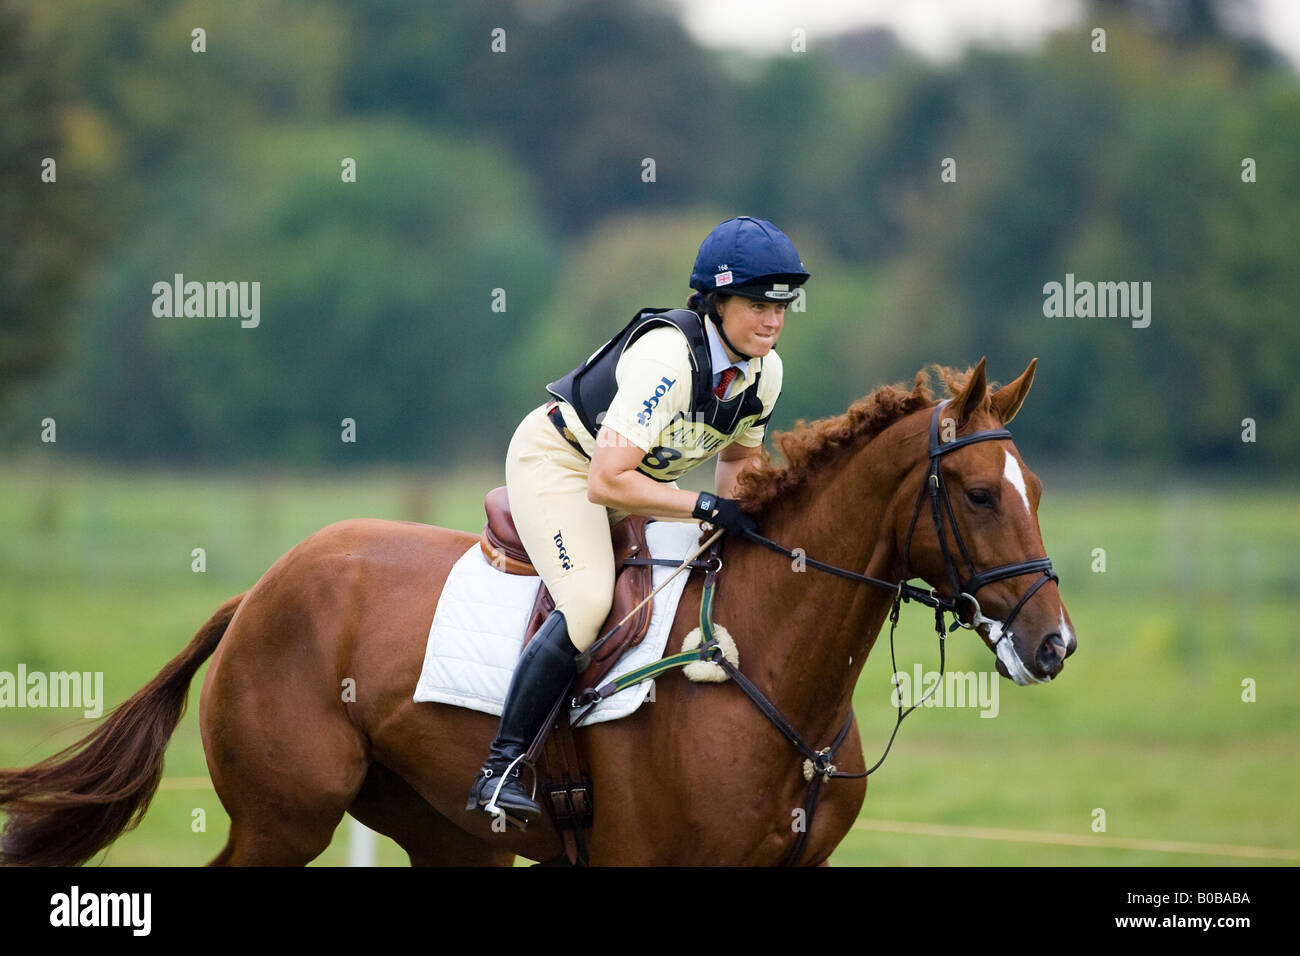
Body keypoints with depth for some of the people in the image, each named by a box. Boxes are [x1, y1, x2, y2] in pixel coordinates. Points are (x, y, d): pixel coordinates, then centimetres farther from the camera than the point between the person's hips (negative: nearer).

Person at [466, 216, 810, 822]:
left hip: (636, 471, 9)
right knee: (590, 600, -29)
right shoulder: (667, 356, -34)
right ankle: (499, 769, -26)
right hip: (556, 458, -9)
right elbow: (606, 481, -37)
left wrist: (738, 522, -9)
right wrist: (708, 508, -36)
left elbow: (738, 456, 10)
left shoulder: (764, 371, -10)